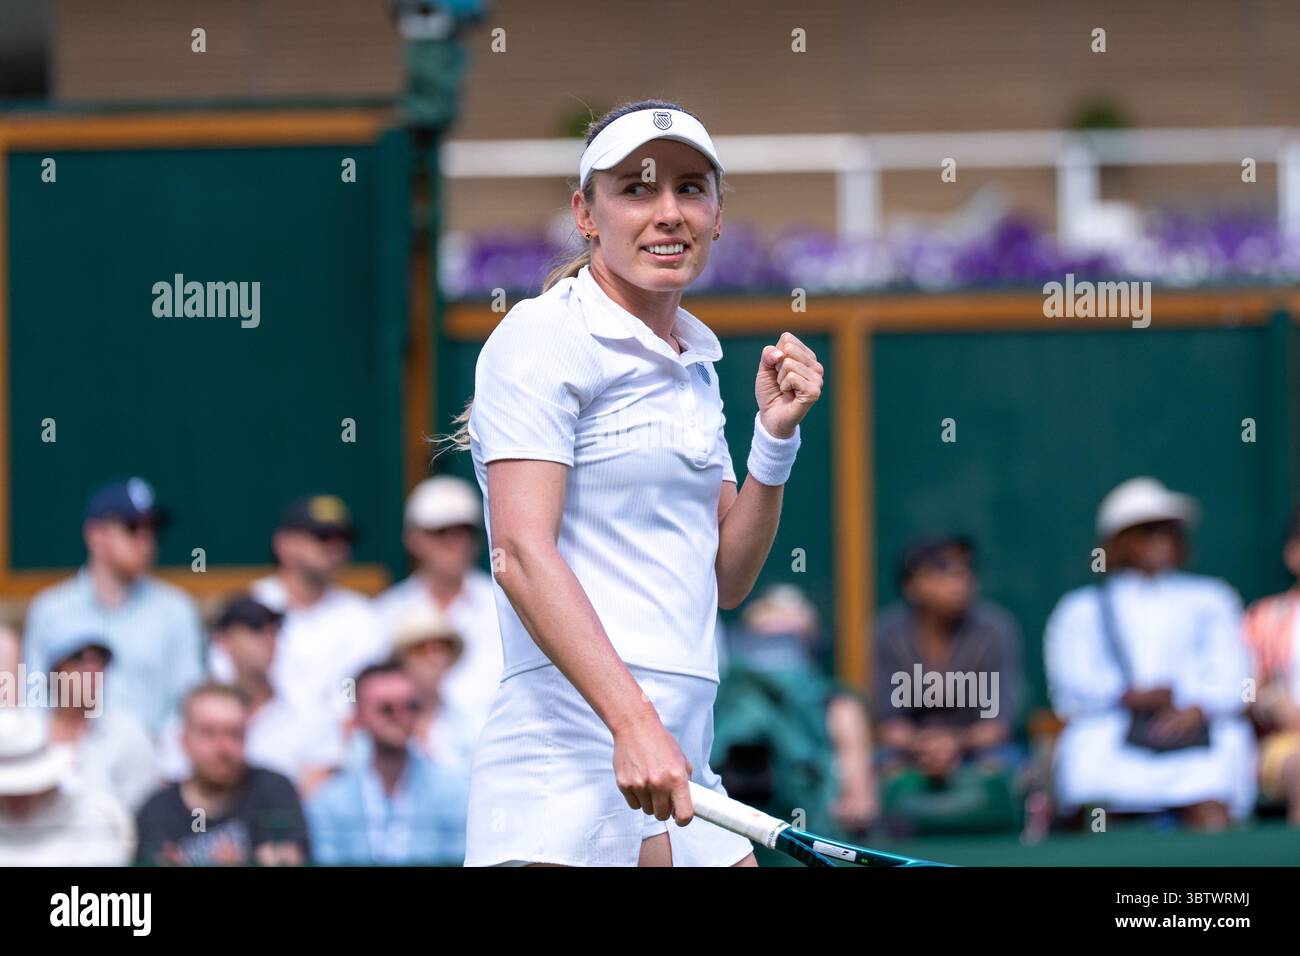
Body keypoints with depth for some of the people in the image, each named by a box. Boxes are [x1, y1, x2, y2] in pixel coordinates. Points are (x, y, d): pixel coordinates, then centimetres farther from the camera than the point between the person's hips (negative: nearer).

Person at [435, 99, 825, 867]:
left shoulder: (695, 366, 20)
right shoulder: (543, 336, -5)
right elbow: (521, 553, -17)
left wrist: (776, 436, 7)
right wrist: (632, 722, -26)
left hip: (677, 764, 8)